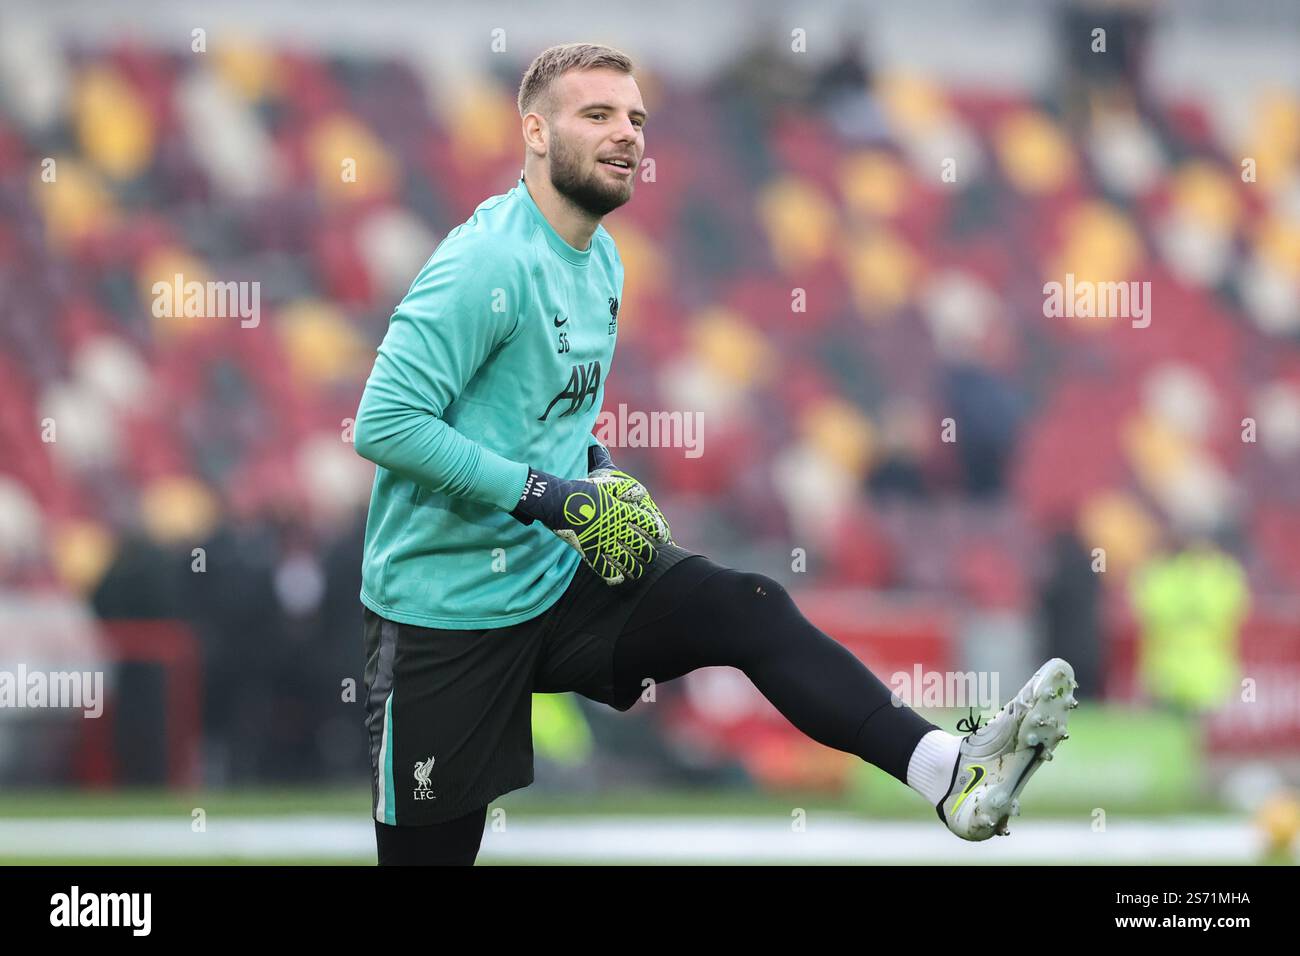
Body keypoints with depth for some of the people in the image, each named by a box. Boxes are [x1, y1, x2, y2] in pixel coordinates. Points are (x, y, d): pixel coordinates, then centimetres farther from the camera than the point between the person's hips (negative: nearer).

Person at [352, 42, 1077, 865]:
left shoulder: (601, 261, 11)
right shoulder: (488, 262, -17)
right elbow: (386, 422, -24)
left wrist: (597, 471, 6)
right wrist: (546, 495, -24)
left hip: (563, 580, 7)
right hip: (449, 606, -7)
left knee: (750, 609, -15)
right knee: (431, 848, -5)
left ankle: (951, 775, -30)